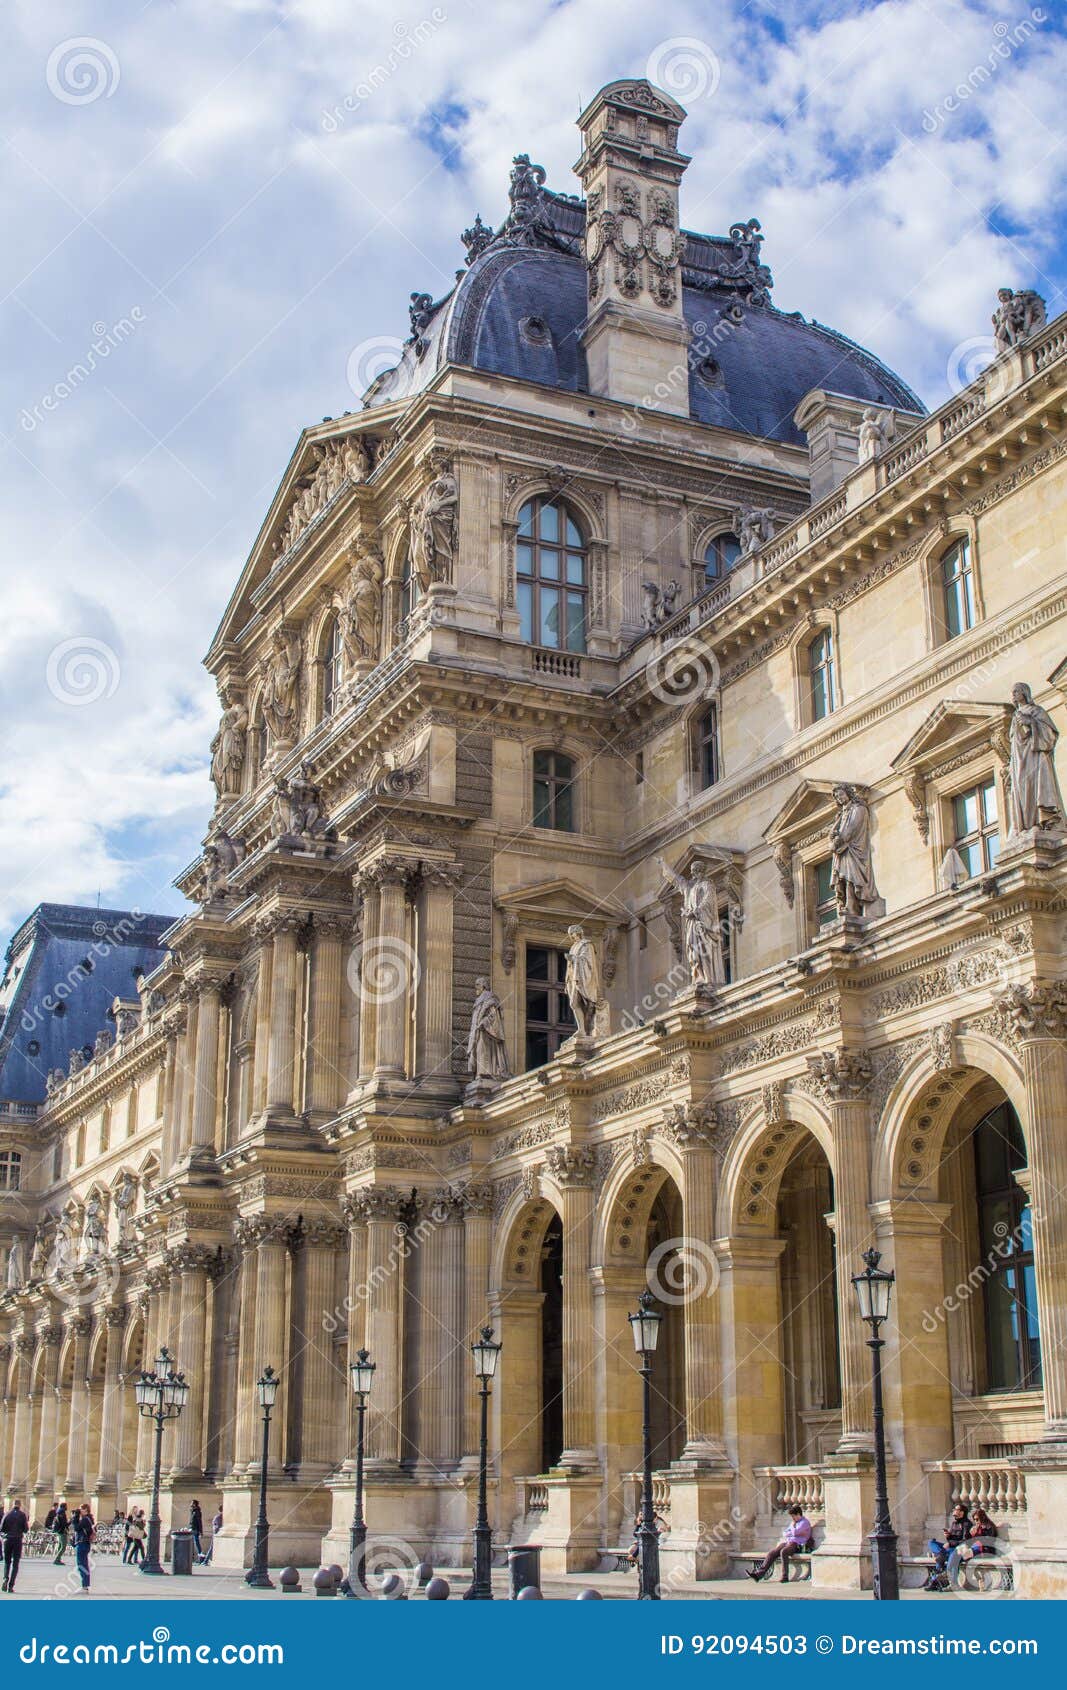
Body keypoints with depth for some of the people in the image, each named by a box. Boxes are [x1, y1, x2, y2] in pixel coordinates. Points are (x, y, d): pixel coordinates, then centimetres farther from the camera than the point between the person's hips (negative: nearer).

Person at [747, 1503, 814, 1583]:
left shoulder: (805, 1522, -1)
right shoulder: (794, 1522, 27)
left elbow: (794, 1532, -15)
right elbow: (784, 1533, 22)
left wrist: (793, 1525, 5)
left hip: (796, 1544, -8)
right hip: (788, 1542, 8)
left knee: (783, 1552, -37)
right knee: (771, 1553, -14)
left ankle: (785, 1577, -35)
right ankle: (758, 1574, -21)